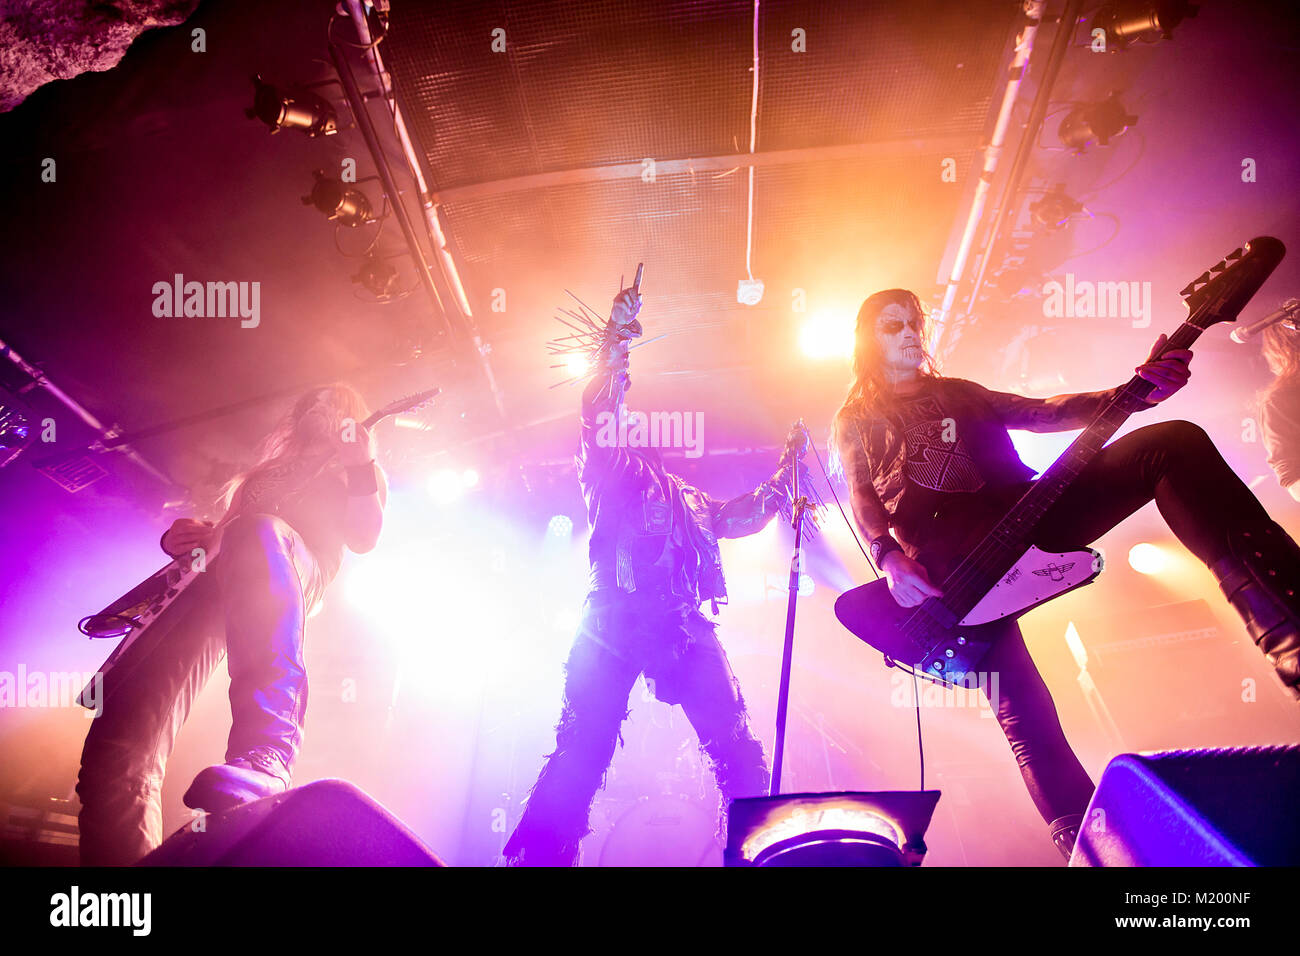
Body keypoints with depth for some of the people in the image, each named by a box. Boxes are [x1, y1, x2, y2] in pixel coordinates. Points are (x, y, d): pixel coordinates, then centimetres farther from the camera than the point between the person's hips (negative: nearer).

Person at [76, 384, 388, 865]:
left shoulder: (360, 473, 28)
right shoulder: (267, 470, 42)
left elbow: (364, 538, 10)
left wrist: (362, 466, -4)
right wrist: (182, 537, 15)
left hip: (301, 570, -5)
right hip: (213, 577, 5)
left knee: (257, 535, -46)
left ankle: (264, 758, -61)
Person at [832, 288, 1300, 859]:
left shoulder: (957, 394, 29)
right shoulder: (855, 421, 17)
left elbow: (1039, 412, 18)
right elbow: (863, 500, 6)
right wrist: (891, 559, -16)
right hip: (945, 547, -4)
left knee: (1176, 442, -16)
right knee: (1018, 702, -26)